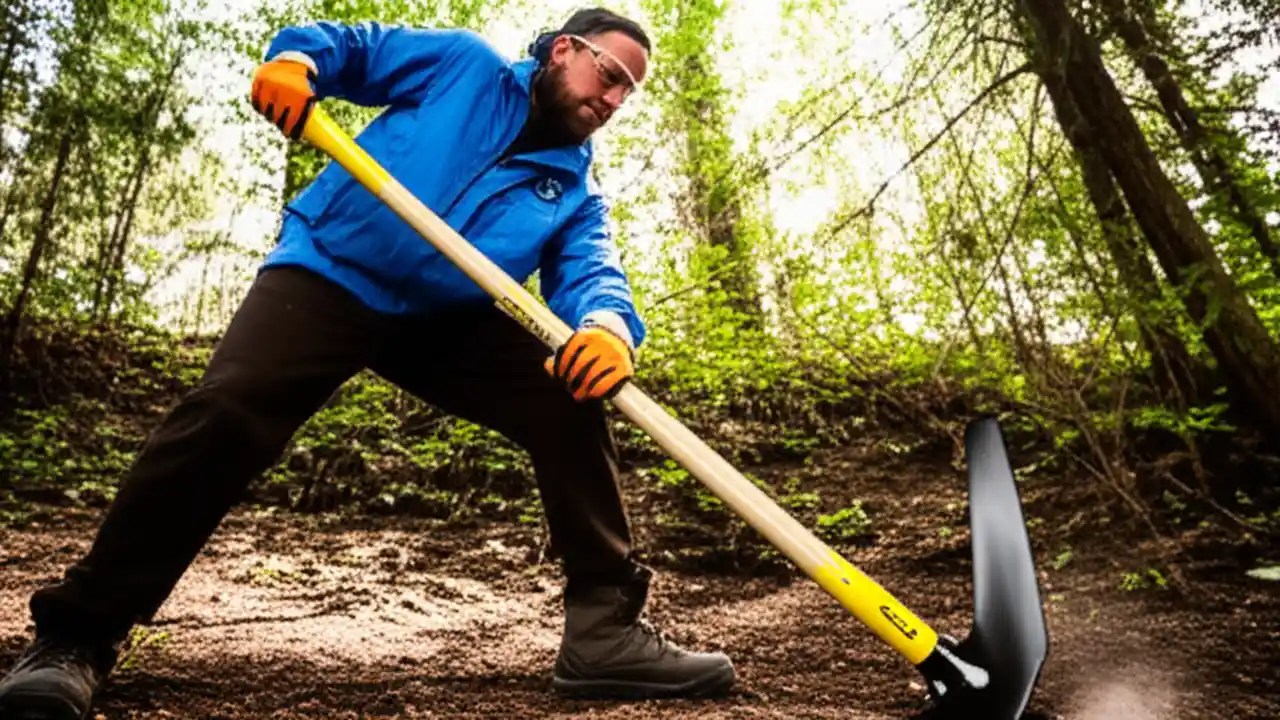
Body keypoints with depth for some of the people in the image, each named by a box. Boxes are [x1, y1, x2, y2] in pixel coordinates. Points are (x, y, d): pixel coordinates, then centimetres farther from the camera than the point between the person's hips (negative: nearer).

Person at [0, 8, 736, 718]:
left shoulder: (577, 192, 7)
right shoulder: (464, 63, 4)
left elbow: (592, 274, -11)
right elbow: (347, 45, 11)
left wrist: (607, 326, -36)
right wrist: (295, 59, -13)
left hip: (448, 318, 4)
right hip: (329, 274, -3)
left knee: (571, 402, -13)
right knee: (223, 415, -25)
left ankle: (606, 627, -8)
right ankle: (78, 637, -7)